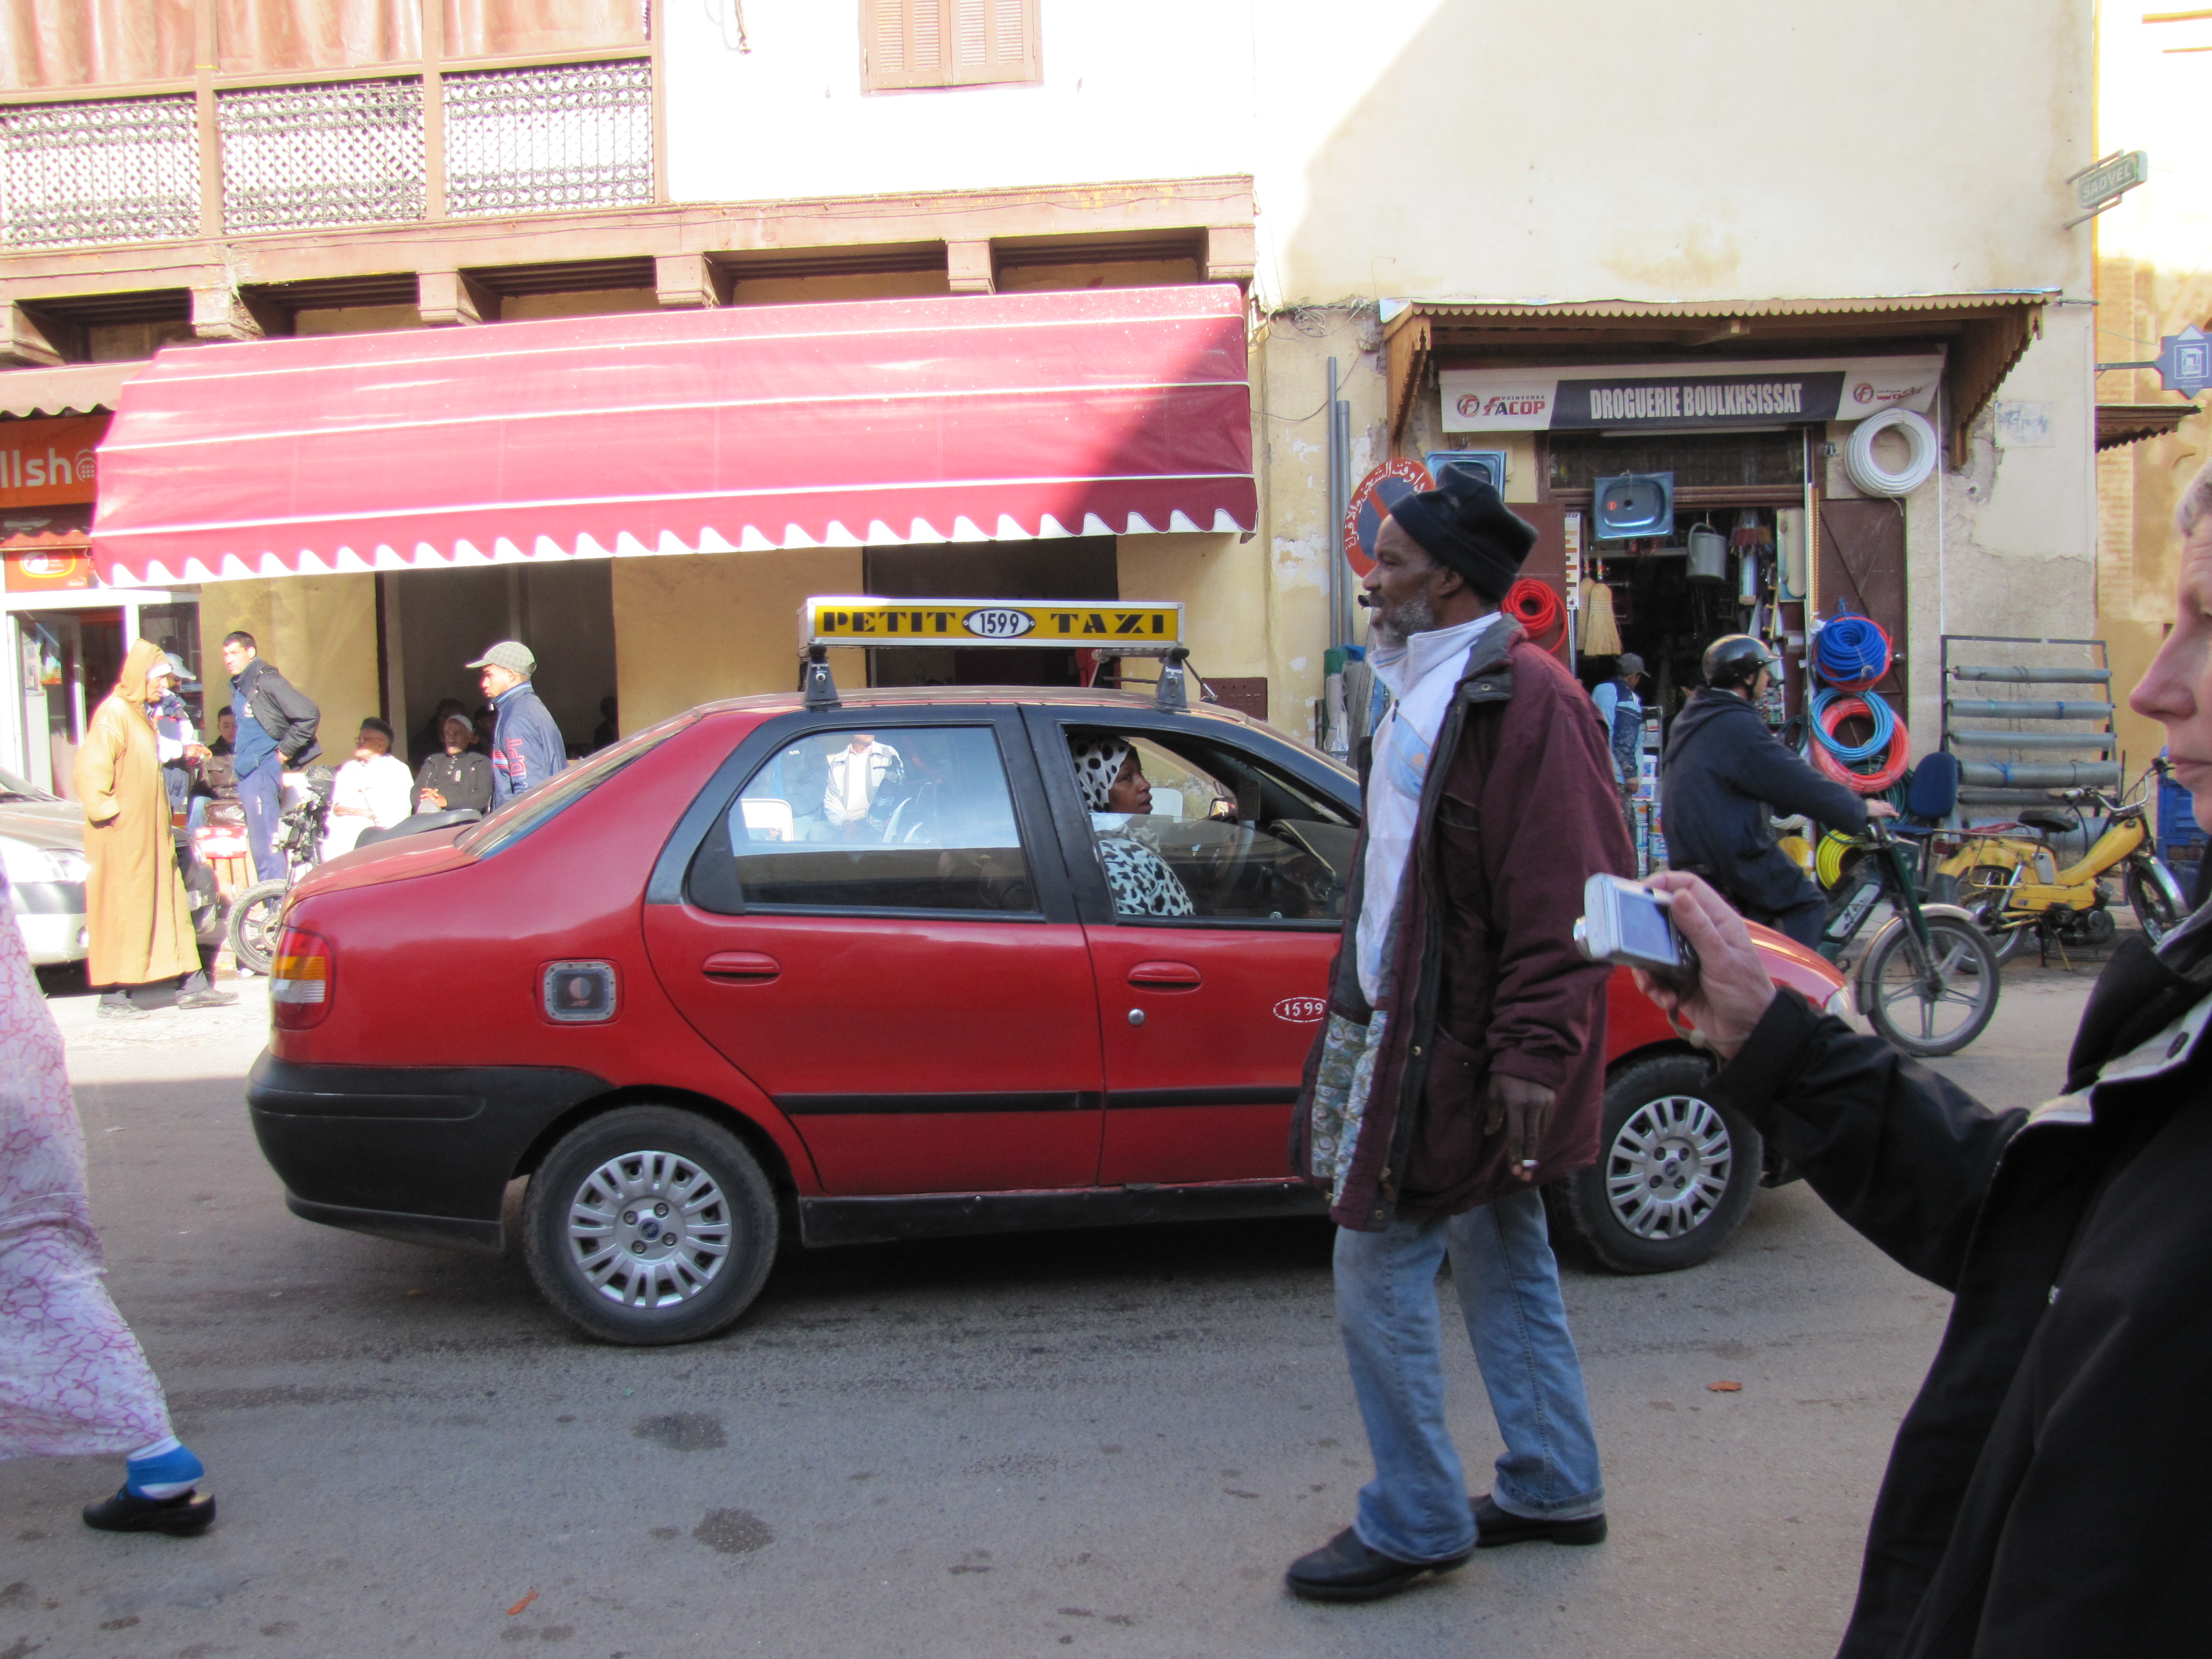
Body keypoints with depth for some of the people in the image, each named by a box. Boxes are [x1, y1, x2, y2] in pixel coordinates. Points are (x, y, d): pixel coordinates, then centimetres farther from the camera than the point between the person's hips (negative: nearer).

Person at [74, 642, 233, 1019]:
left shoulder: (139, 715, 18)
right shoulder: (114, 713, -13)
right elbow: (90, 770, -21)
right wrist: (107, 814, -19)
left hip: (149, 833, 10)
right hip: (122, 836, -10)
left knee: (170, 904, 10)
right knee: (123, 910, -5)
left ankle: (191, 985, 13)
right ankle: (114, 996, 1)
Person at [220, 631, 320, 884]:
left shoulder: (267, 682, -12)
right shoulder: (237, 687, 16)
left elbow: (309, 714, -20)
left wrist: (285, 752, -14)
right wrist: (238, 761, 18)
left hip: (263, 770, -9)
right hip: (246, 773, 9)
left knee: (264, 845, -11)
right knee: (258, 845, 11)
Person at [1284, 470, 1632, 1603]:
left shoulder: (1524, 699, -16)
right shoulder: (1427, 689, 16)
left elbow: (1565, 896, -21)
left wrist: (1533, 1054, -24)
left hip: (1459, 1045, -10)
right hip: (1407, 1025, 10)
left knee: (1378, 1276, -3)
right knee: (1502, 1266, 18)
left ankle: (1414, 1527, 12)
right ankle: (1553, 1489, 32)